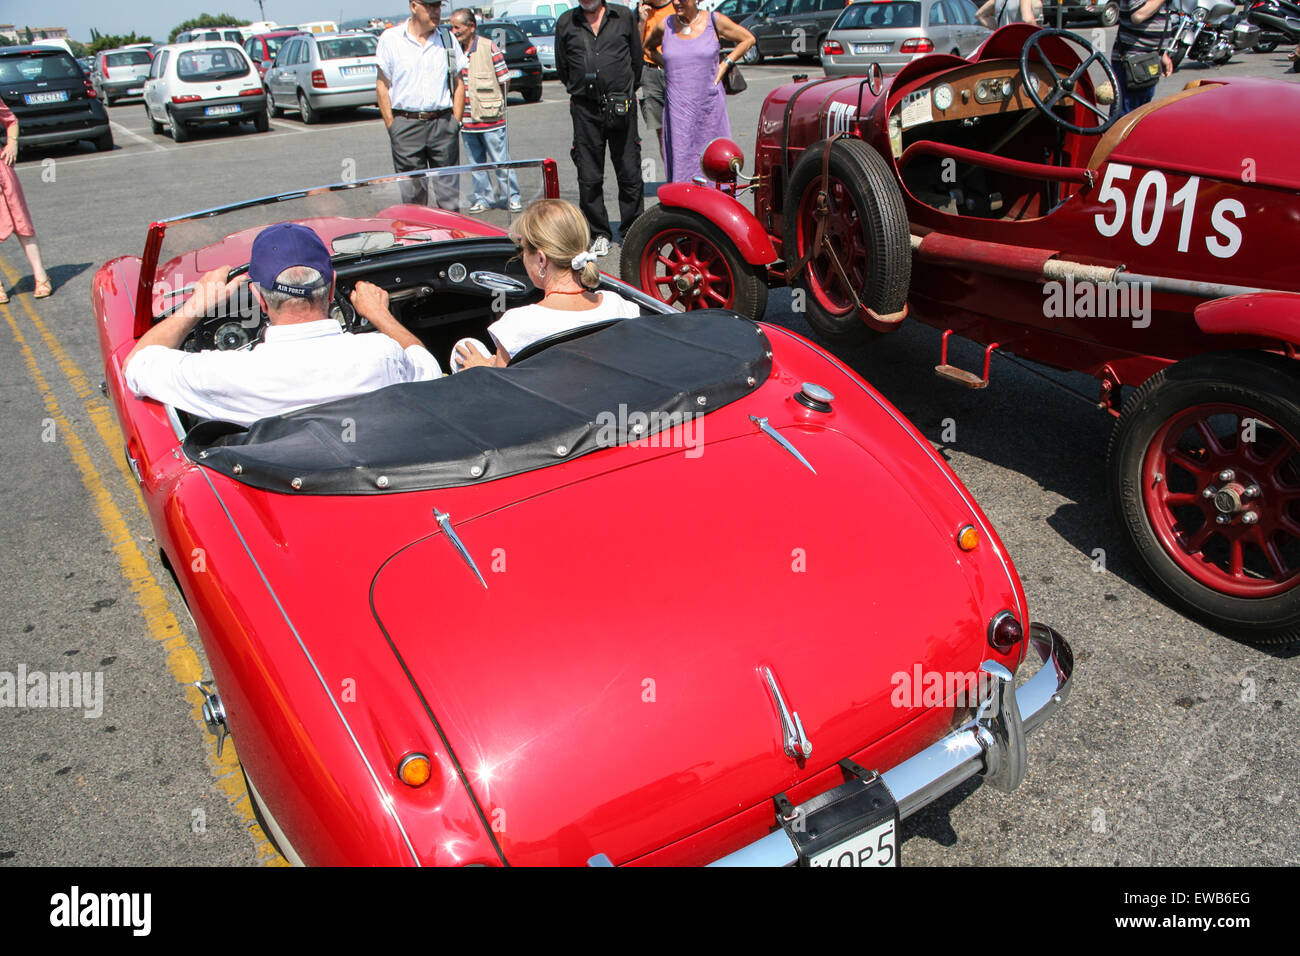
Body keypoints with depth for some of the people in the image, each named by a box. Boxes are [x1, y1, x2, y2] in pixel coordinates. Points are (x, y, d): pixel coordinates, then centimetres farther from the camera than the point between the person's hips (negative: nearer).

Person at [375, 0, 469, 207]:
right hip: (406, 124, -1)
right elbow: (382, 84, 4)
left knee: (449, 189, 1)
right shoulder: (390, 38, 3)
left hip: (443, 122, 2)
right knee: (412, 192, 2)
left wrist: (455, 121, 5)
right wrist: (391, 126, -3)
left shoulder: (448, 38, 10)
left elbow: (459, 84, 14)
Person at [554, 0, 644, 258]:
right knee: (589, 178, 2)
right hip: (584, 108, 1)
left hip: (621, 108, -1)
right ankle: (600, 234, 13)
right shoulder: (566, 22, 9)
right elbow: (562, 66, 18)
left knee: (630, 174, 2)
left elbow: (637, 58, 15)